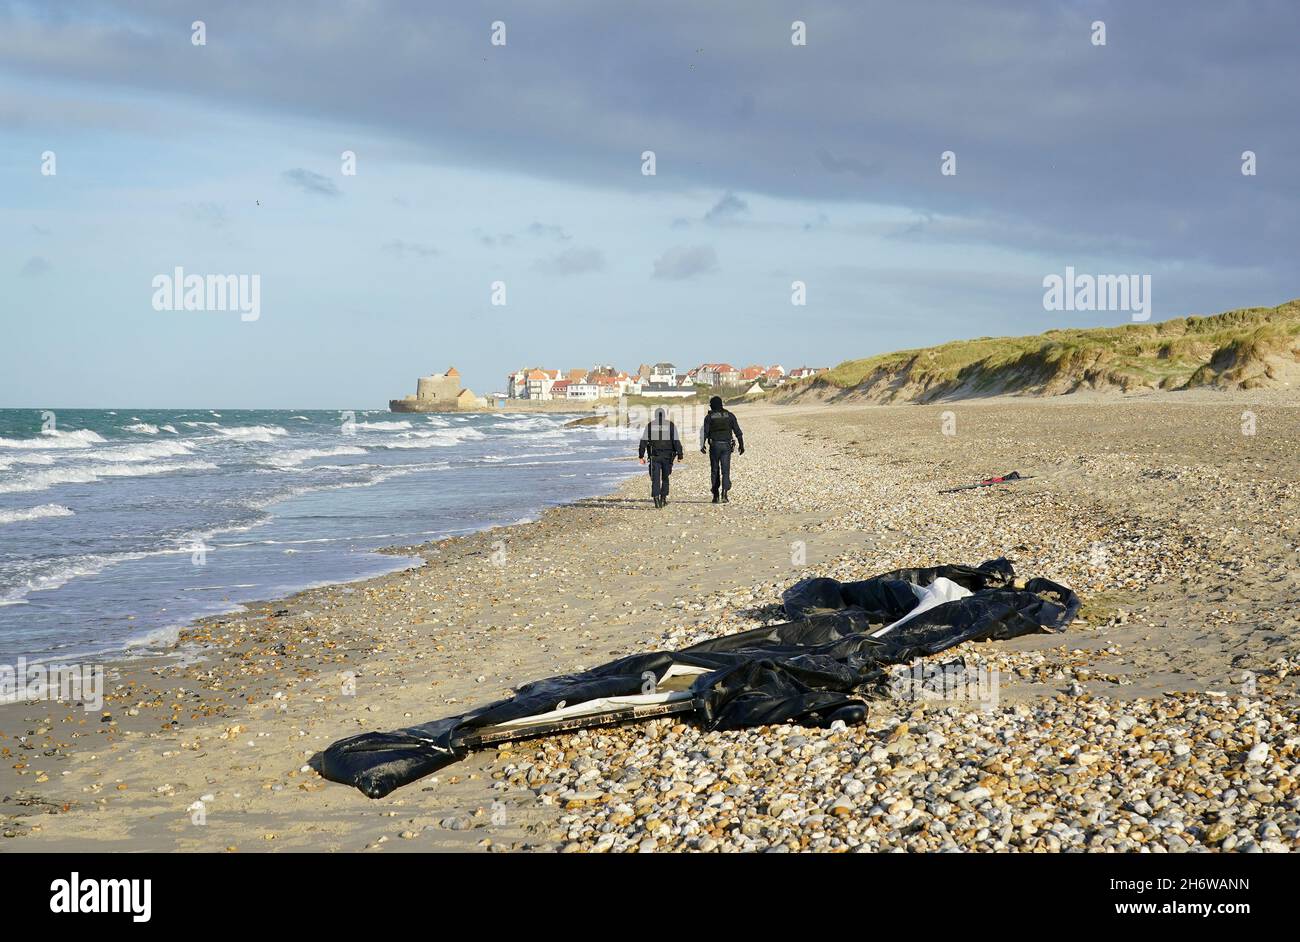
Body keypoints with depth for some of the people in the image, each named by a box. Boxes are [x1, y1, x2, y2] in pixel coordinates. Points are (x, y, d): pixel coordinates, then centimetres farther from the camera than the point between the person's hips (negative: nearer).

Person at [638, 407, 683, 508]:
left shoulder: (649, 425, 4)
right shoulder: (671, 425, 2)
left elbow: (643, 442, 1)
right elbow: (676, 442, -4)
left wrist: (641, 456, 3)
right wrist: (679, 455, -2)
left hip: (654, 457, 0)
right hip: (667, 456, 1)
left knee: (655, 478, -1)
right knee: (665, 478, 17)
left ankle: (656, 498, -18)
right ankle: (664, 497, 13)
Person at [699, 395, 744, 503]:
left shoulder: (709, 417, 0)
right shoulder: (729, 415, 7)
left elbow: (704, 431, -11)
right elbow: (738, 431, 5)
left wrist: (702, 445, -12)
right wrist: (741, 445, 9)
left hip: (714, 445, -1)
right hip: (726, 445, 1)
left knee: (714, 470, 11)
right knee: (725, 470, -1)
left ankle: (715, 495, 13)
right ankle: (724, 493, -19)